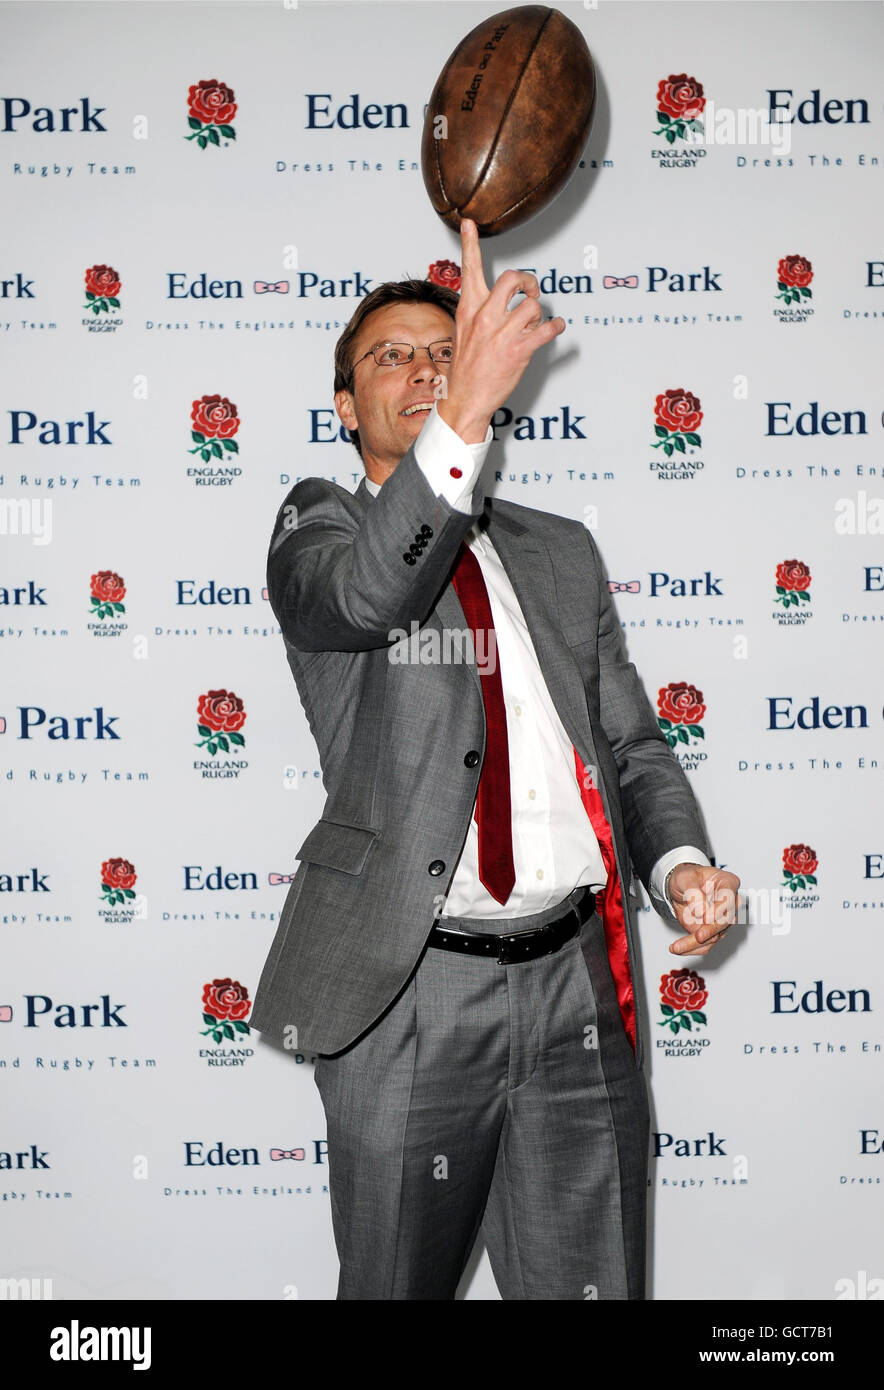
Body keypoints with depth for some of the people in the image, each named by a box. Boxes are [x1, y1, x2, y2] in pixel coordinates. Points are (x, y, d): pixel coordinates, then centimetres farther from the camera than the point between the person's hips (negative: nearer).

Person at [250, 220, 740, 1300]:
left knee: (589, 1288, 13)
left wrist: (679, 864, -4)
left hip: (580, 981, 4)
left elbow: (632, 746, 16)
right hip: (411, 992, -3)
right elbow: (366, 596, -21)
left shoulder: (561, 552, 17)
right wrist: (464, 419, -33)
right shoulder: (318, 526, 4)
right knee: (397, 1287, 11)